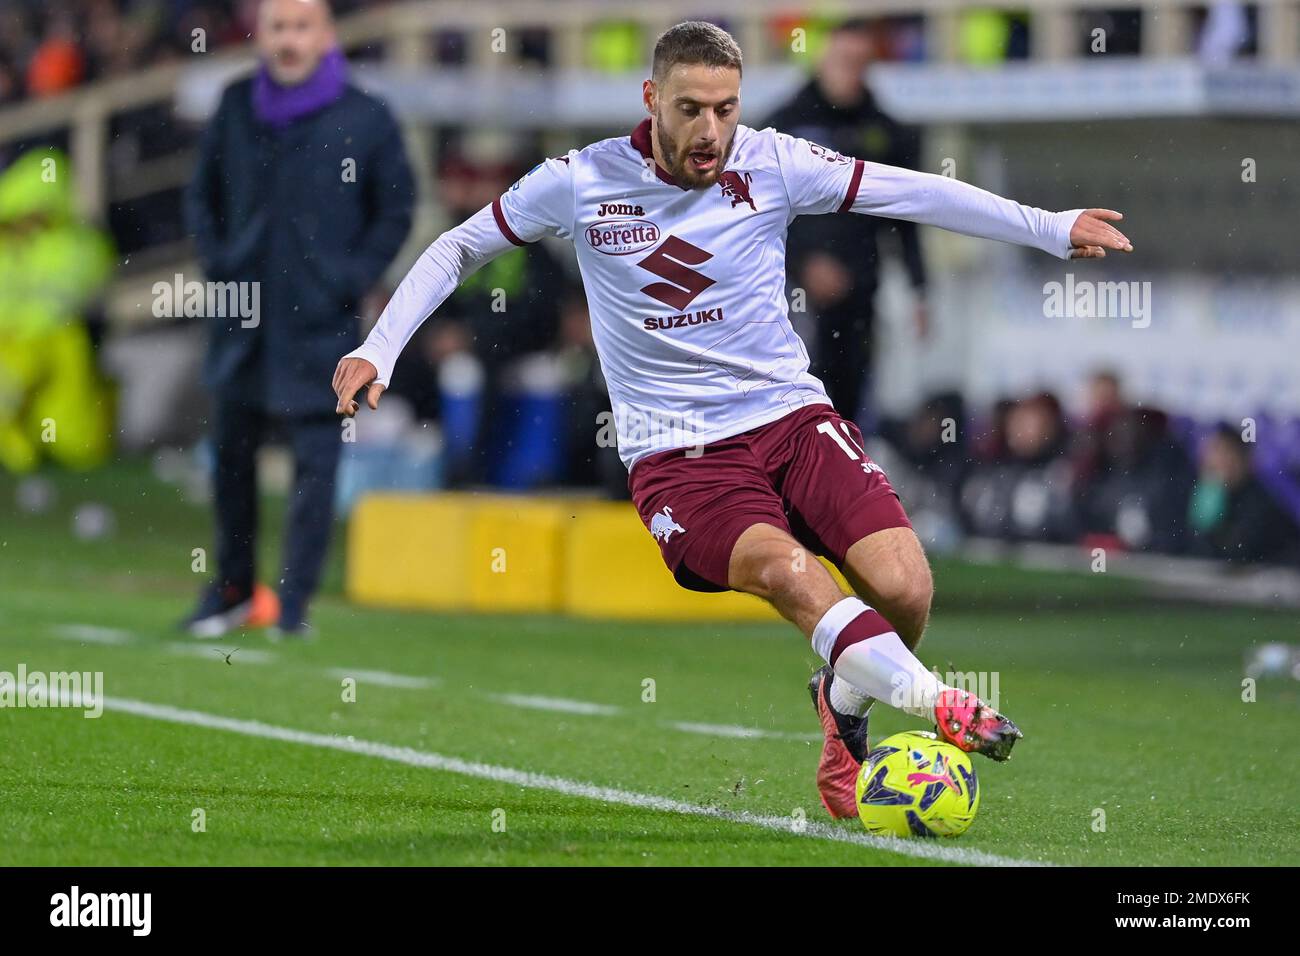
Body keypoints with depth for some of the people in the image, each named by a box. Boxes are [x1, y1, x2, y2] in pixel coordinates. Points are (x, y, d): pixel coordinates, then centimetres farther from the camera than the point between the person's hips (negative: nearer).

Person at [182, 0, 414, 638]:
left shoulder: (366, 119, -7)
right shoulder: (236, 108, 3)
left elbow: (397, 211, 2)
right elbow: (202, 195, 16)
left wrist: (351, 283, -6)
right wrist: (216, 265, 4)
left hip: (320, 321, -4)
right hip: (241, 318, 4)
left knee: (314, 462, -4)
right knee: (230, 451, 12)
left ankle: (295, 604, 3)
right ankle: (232, 590, 28)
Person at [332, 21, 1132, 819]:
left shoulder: (772, 165, 0)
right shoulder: (581, 182, -2)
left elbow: (915, 192, 5)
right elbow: (458, 250, 11)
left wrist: (1052, 229, 4)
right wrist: (377, 350, 2)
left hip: (791, 416, 2)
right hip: (676, 451, -2)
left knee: (903, 588, -18)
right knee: (782, 568, -34)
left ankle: (846, 709, 13)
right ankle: (934, 703, -36)